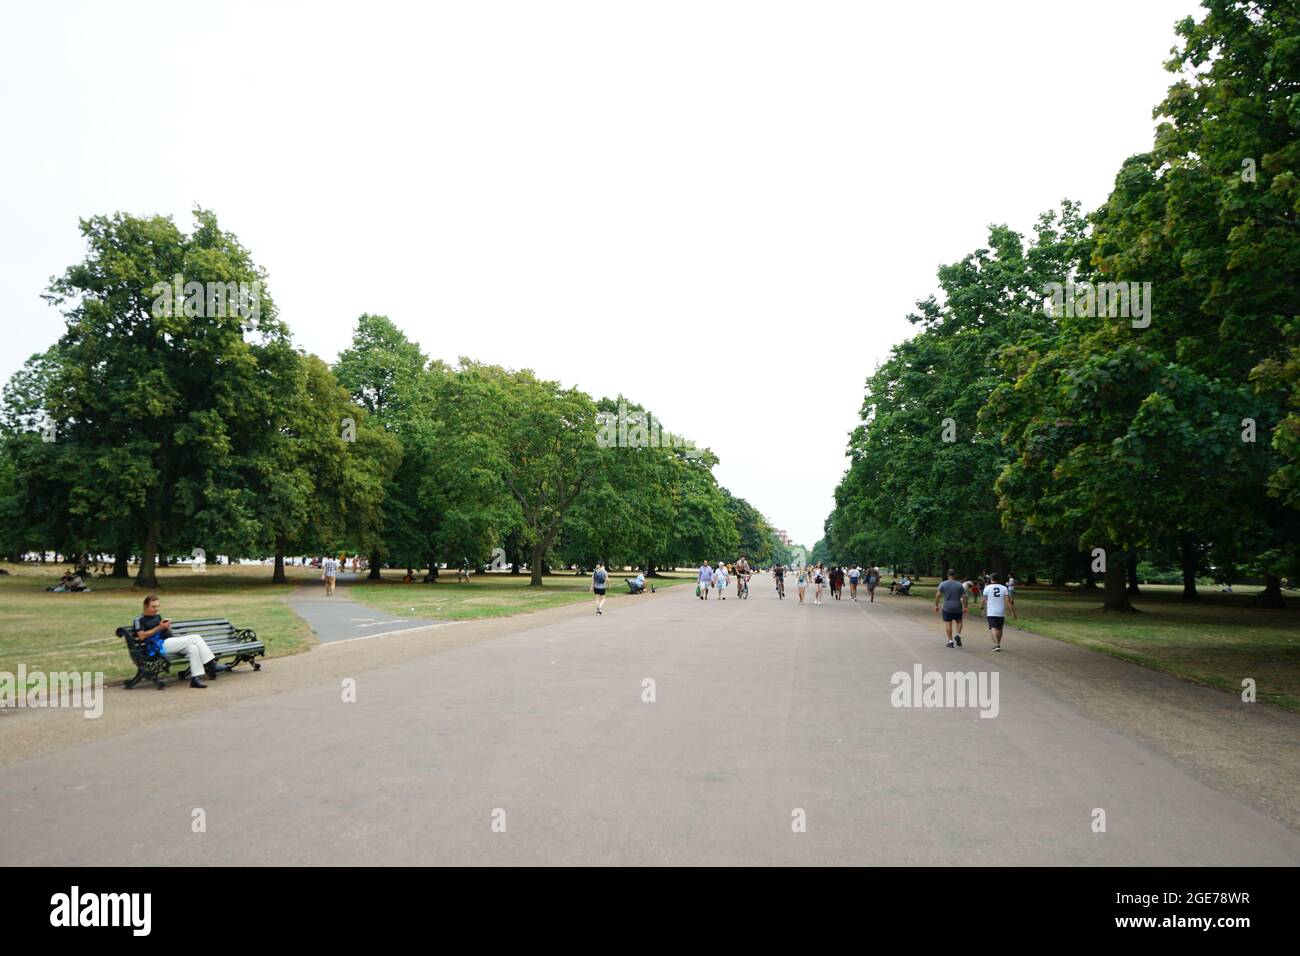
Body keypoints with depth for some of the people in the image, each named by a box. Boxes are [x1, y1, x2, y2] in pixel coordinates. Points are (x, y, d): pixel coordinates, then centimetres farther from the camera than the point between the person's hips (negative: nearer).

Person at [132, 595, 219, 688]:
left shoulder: (158, 616, 28)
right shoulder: (140, 620, 7)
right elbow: (142, 636, -10)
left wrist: (168, 626, 4)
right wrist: (159, 628, -11)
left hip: (170, 644, 7)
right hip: (158, 646, -7)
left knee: (193, 648, -24)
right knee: (195, 638, -22)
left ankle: (195, 678, -27)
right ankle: (211, 663, -20)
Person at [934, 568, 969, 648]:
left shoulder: (942, 584, -2)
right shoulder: (960, 585, 0)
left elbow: (938, 595, -6)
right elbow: (964, 597, -2)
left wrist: (936, 605, 2)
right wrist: (964, 607, 8)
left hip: (947, 608, -1)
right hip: (957, 608, 1)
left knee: (948, 624, 3)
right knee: (959, 622, 19)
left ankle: (950, 641, 0)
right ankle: (958, 635, -3)